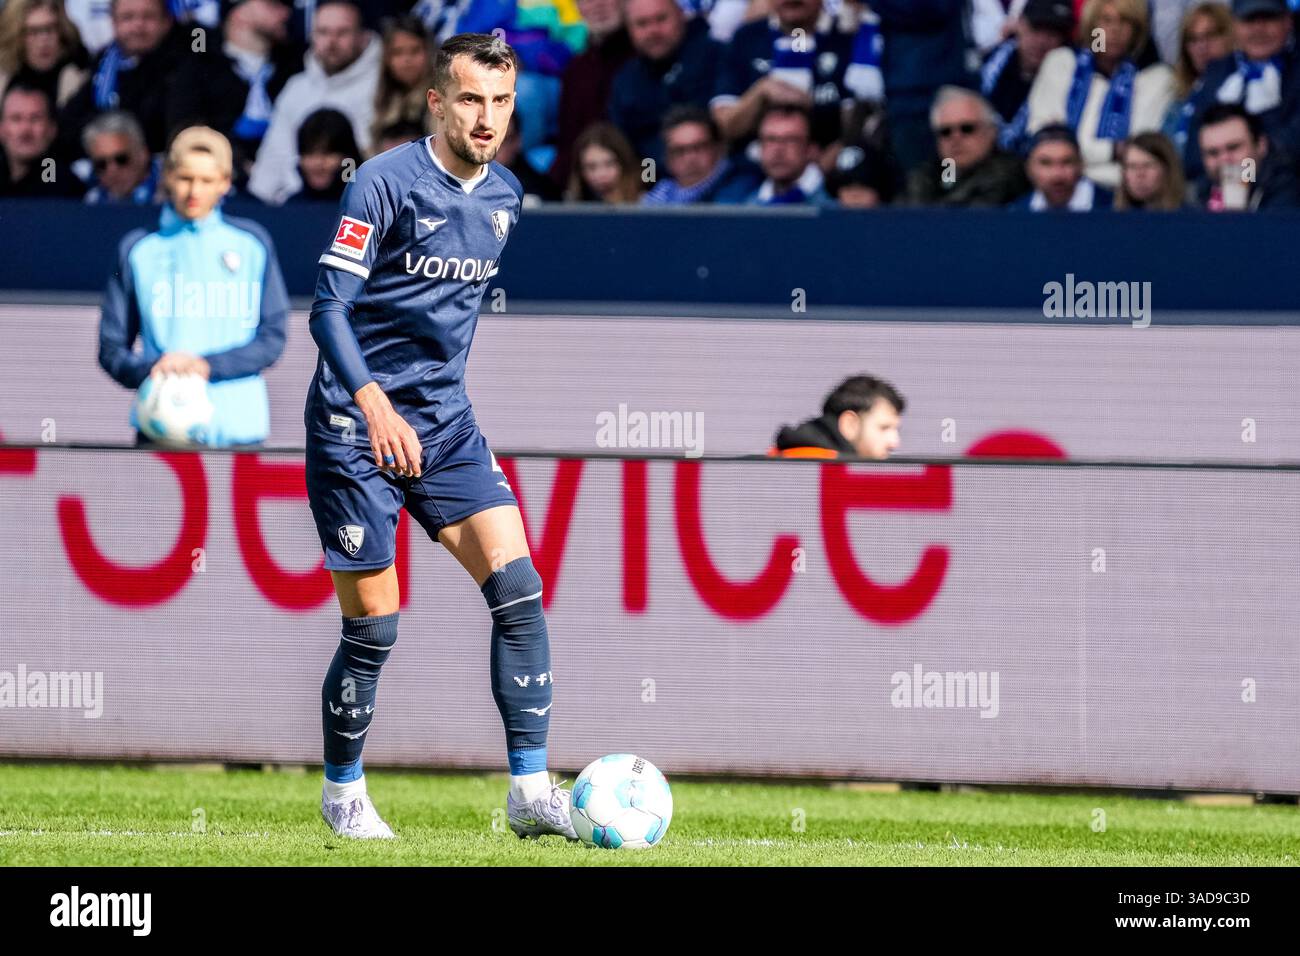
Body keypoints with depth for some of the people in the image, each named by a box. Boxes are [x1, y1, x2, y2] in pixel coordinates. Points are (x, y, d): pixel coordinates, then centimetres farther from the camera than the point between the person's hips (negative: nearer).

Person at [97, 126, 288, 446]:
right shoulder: (138, 250, 10)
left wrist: (208, 366, -10)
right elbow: (111, 348, 10)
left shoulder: (252, 243, 9)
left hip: (238, 427, 0)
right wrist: (149, 372, -12)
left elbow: (272, 338, 5)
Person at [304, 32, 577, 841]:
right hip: (357, 421, -6)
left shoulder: (504, 196, 8)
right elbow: (330, 307, -16)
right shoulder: (386, 183, -13)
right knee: (374, 627, -2)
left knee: (519, 589, -9)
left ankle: (531, 789, -7)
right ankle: (344, 791, 20)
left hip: (443, 420, 6)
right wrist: (375, 405, -28)